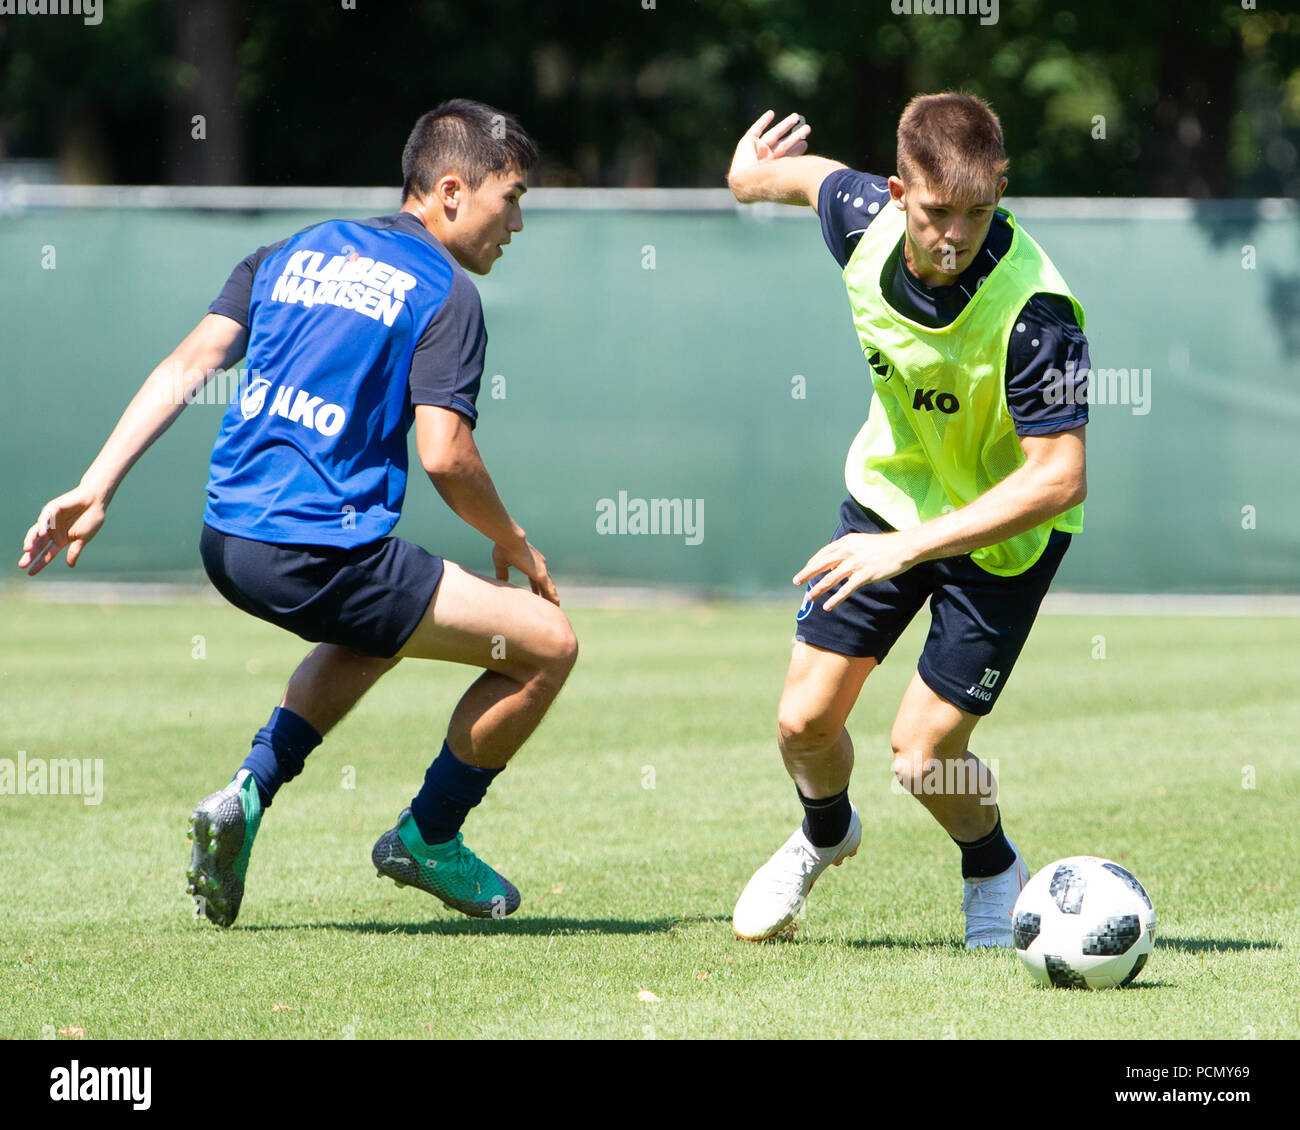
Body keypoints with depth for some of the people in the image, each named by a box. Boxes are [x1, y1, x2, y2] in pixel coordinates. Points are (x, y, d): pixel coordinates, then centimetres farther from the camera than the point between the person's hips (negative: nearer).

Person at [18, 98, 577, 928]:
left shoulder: (296, 253, 18)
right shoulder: (446, 294, -2)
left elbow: (186, 367, 9)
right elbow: (444, 454, -12)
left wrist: (96, 488, 6)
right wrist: (516, 547, 5)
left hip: (227, 542, 8)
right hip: (322, 553, -8)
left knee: (378, 628, 38)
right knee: (548, 645, 3)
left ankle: (250, 793, 18)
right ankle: (427, 841, 17)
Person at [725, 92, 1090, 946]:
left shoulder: (1031, 310, -36)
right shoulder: (866, 221, -20)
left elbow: (1059, 478, -34)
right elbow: (816, 173, 5)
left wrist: (908, 547, -36)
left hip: (1004, 527, -5)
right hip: (892, 487, 5)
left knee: (923, 757, -8)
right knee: (806, 722, 4)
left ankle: (993, 871, 26)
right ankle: (826, 832, 40)